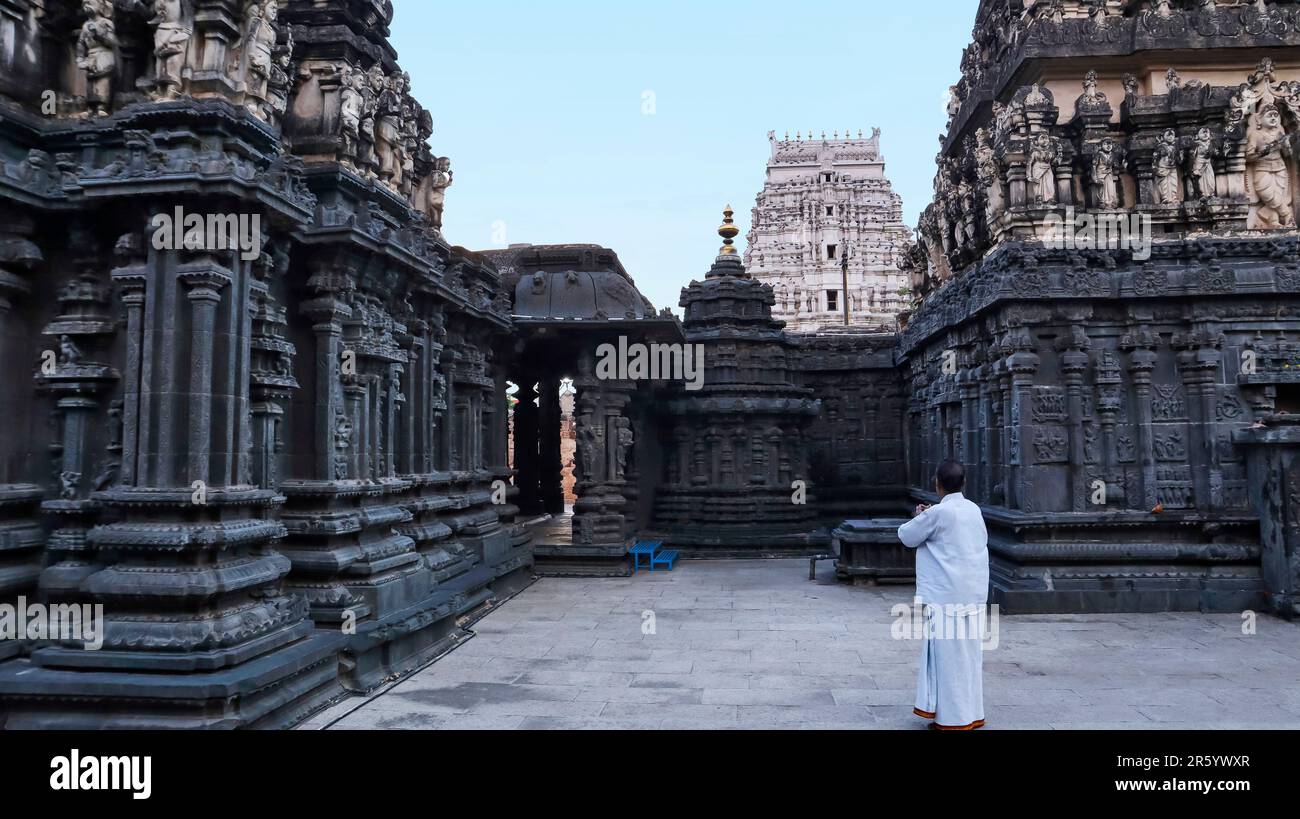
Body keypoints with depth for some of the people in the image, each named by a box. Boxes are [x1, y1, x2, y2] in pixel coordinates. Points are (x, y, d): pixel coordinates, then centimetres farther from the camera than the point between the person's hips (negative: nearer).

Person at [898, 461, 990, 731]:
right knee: (970, 654, 14)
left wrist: (919, 517, 15)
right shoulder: (974, 510, 6)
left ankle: (954, 719, 6)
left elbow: (906, 536, -5)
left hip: (946, 596, -7)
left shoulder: (938, 513, -15)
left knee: (949, 655, 1)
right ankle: (972, 714, 22)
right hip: (975, 594, 7)